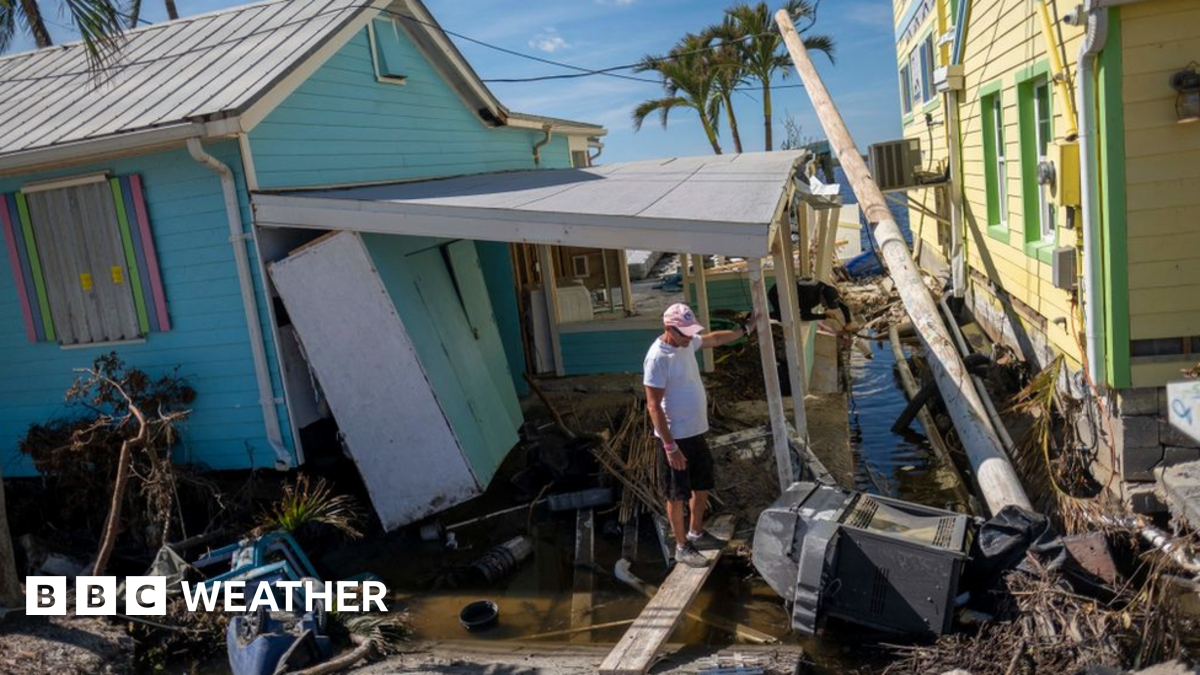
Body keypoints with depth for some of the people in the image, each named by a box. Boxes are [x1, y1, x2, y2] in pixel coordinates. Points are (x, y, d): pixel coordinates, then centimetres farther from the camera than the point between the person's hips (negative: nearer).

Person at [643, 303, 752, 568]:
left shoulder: (687, 343, 1)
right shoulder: (658, 358, -24)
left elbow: (713, 339, 25)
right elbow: (653, 406, -23)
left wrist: (745, 330, 28)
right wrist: (670, 446, -23)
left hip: (697, 432, 9)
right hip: (676, 438, -9)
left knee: (702, 486, 21)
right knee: (677, 495, 7)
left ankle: (696, 533, 40)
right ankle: (682, 547, 21)